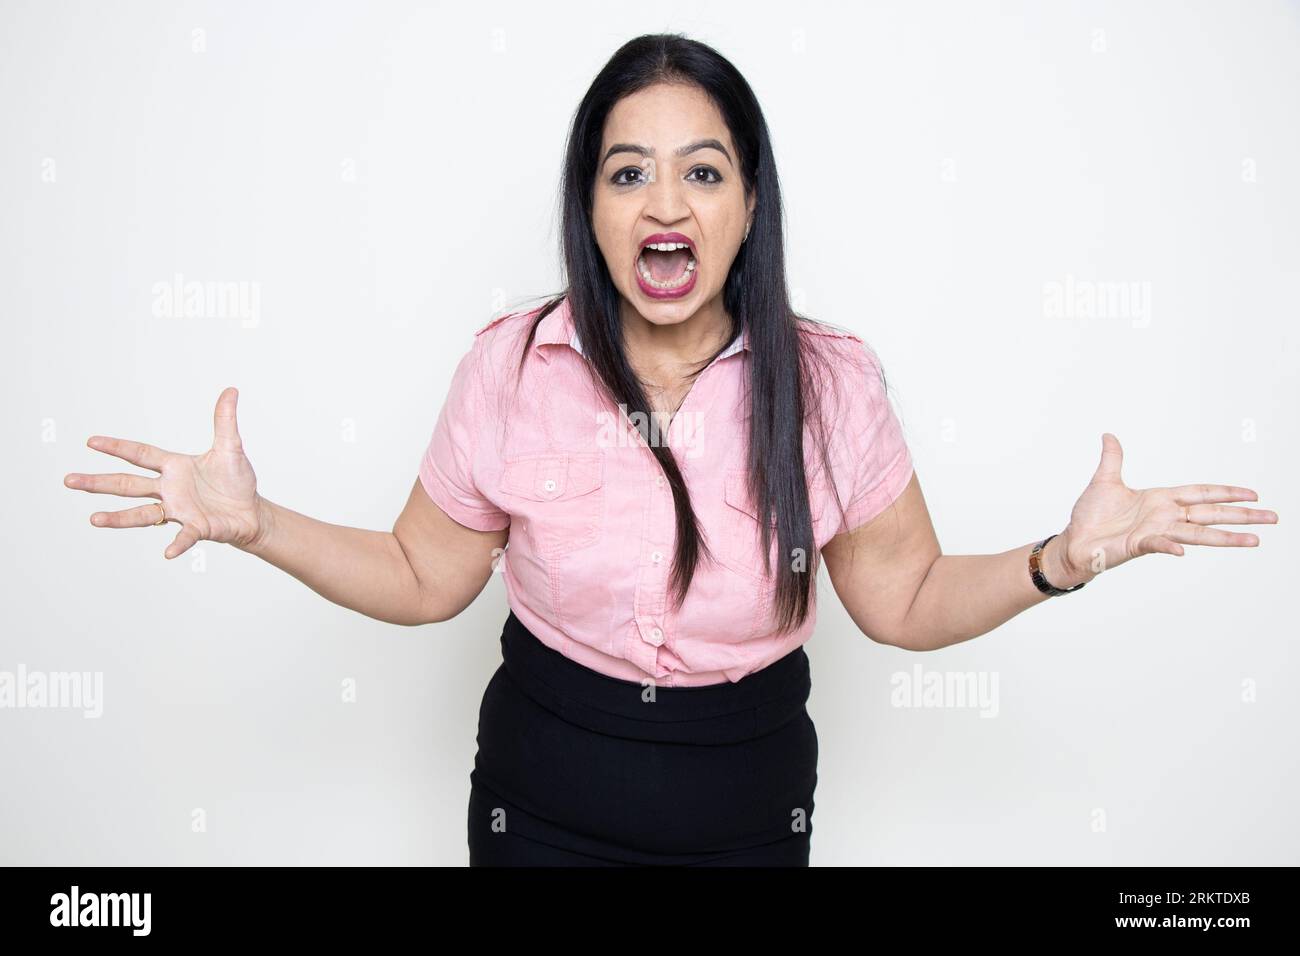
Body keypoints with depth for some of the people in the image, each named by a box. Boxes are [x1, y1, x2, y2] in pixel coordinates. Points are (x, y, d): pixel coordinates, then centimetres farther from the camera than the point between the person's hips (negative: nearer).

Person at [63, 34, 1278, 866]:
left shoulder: (827, 380, -12)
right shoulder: (509, 368, -13)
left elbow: (907, 603, -3)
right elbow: (421, 579, -2)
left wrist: (1064, 557, -18)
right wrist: (252, 521, -15)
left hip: (747, 805, 1)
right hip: (542, 801, 0)